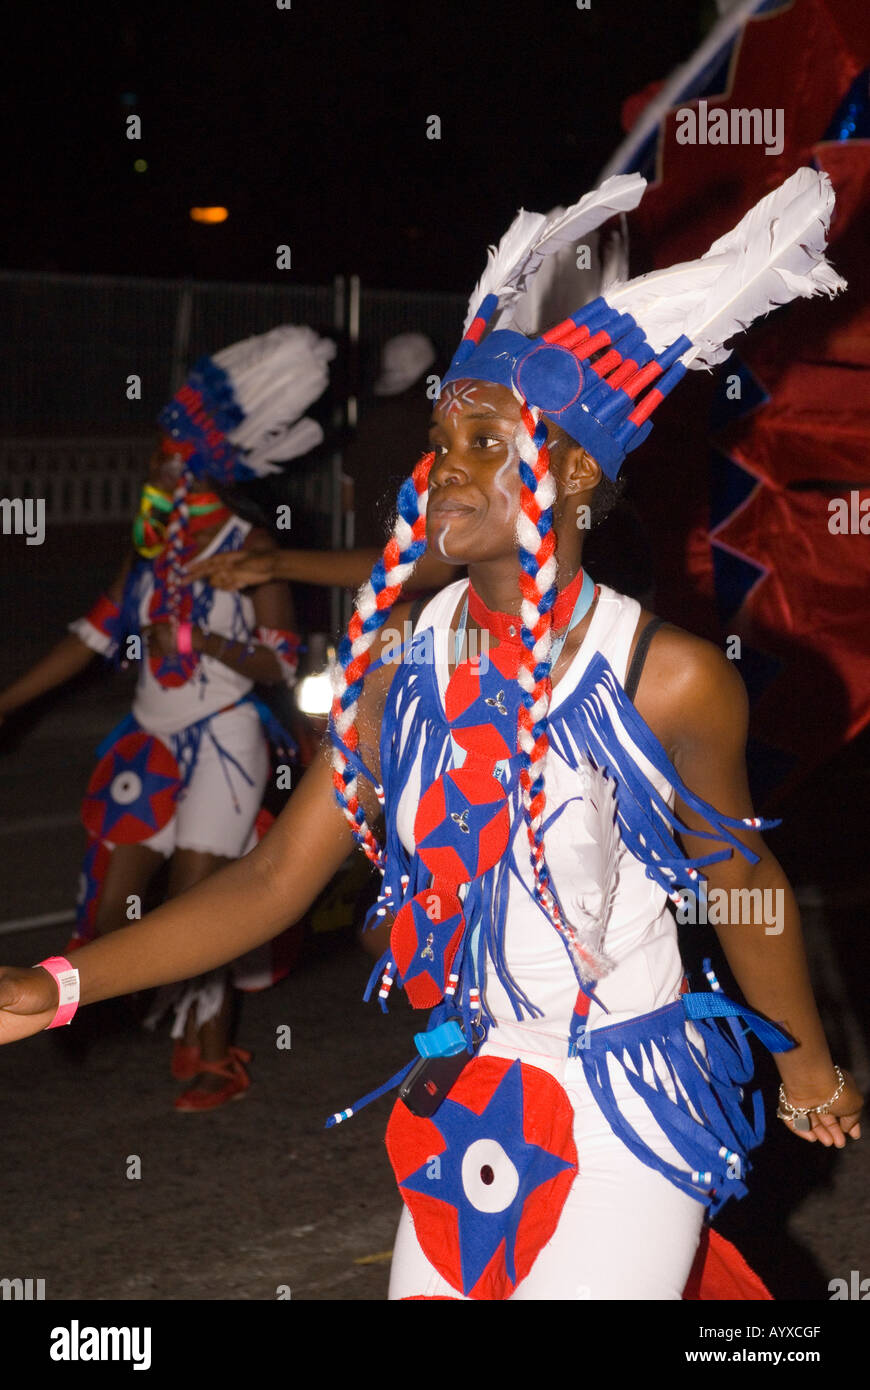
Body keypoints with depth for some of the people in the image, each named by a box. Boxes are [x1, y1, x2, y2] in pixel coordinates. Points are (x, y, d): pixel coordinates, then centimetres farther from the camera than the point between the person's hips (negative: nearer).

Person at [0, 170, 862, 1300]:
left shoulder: (668, 678, -17)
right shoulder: (404, 662, -5)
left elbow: (738, 876, -1)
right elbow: (275, 878, -5)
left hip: (629, 1103, -4)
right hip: (466, 1094, 4)